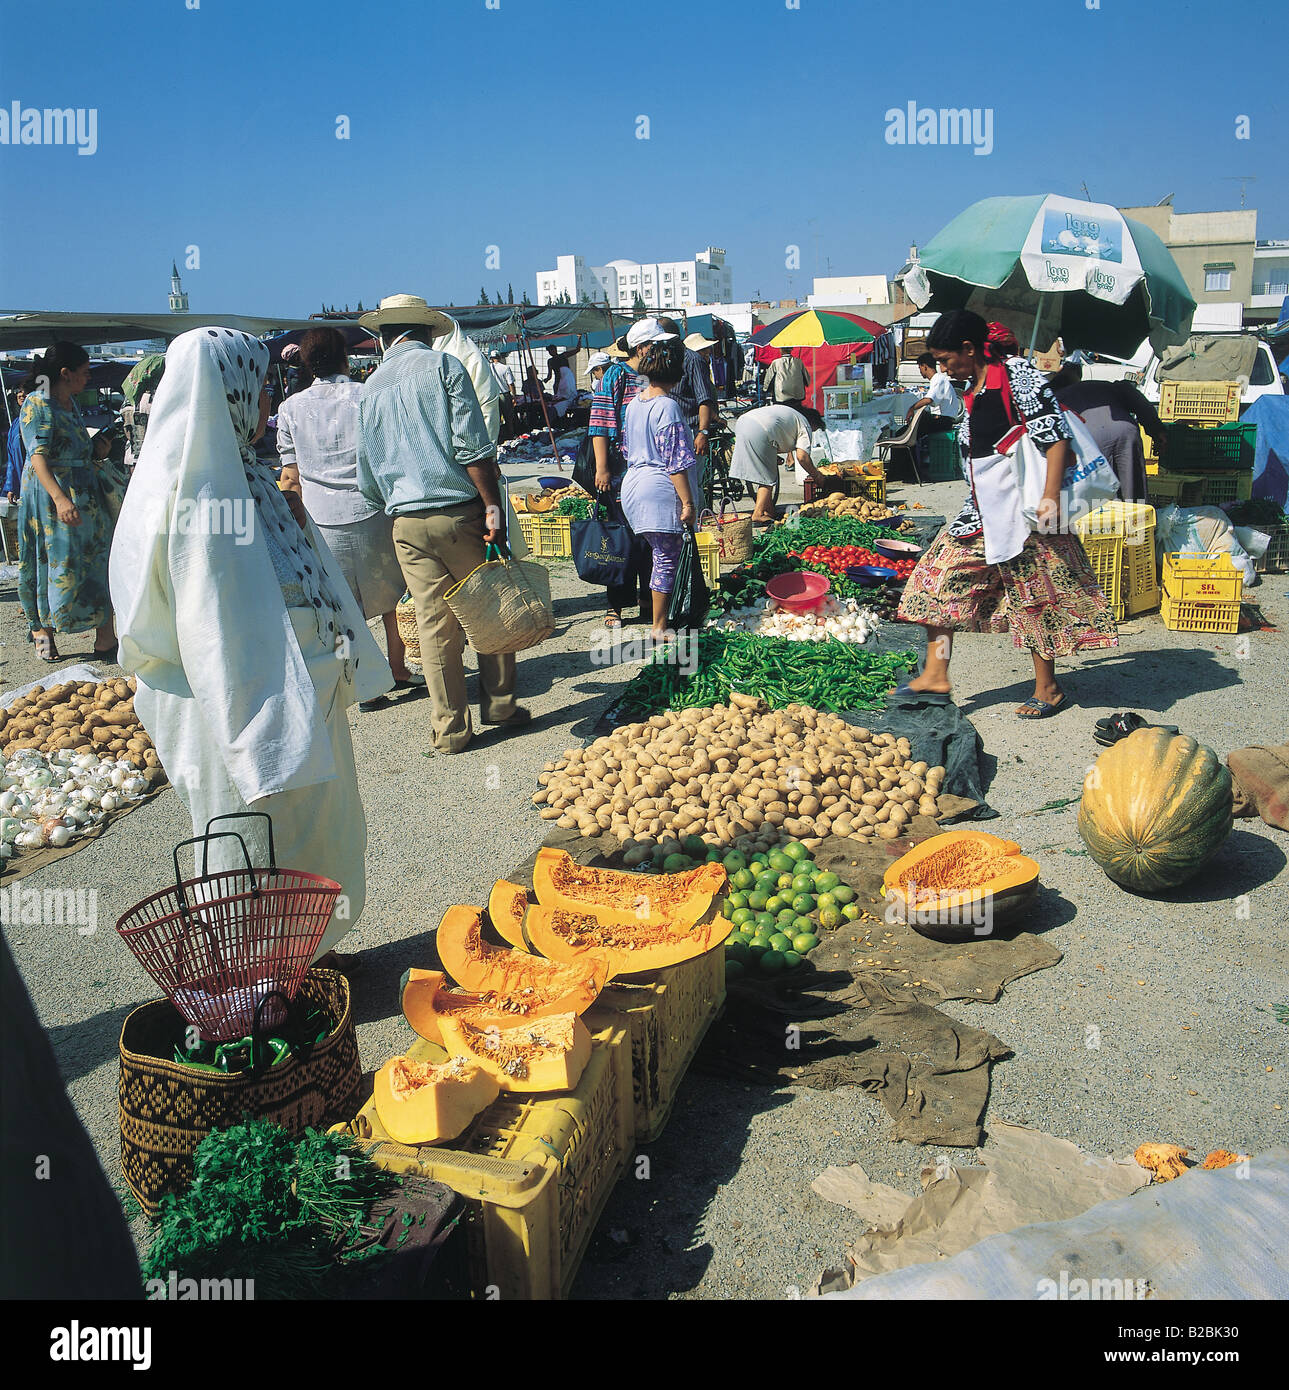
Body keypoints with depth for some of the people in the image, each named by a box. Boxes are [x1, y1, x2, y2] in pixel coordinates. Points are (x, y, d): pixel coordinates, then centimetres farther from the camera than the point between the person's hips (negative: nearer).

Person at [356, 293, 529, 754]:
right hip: (459, 512, -4)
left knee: (435, 624, 7)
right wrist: (492, 505, -11)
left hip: (408, 524, 4)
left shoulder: (370, 388, 12)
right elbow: (472, 444, -12)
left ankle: (450, 729, 11)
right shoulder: (442, 366, -1)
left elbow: (367, 478, 14)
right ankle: (498, 703, 19)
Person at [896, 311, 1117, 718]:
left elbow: (1056, 436, -18)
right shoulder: (974, 387, 13)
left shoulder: (1018, 373, -13)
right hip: (983, 509, 9)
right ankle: (936, 672, 6)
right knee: (938, 575, 3)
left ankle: (1047, 688, 15)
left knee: (1034, 594, 2)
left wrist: (1050, 498, -24)